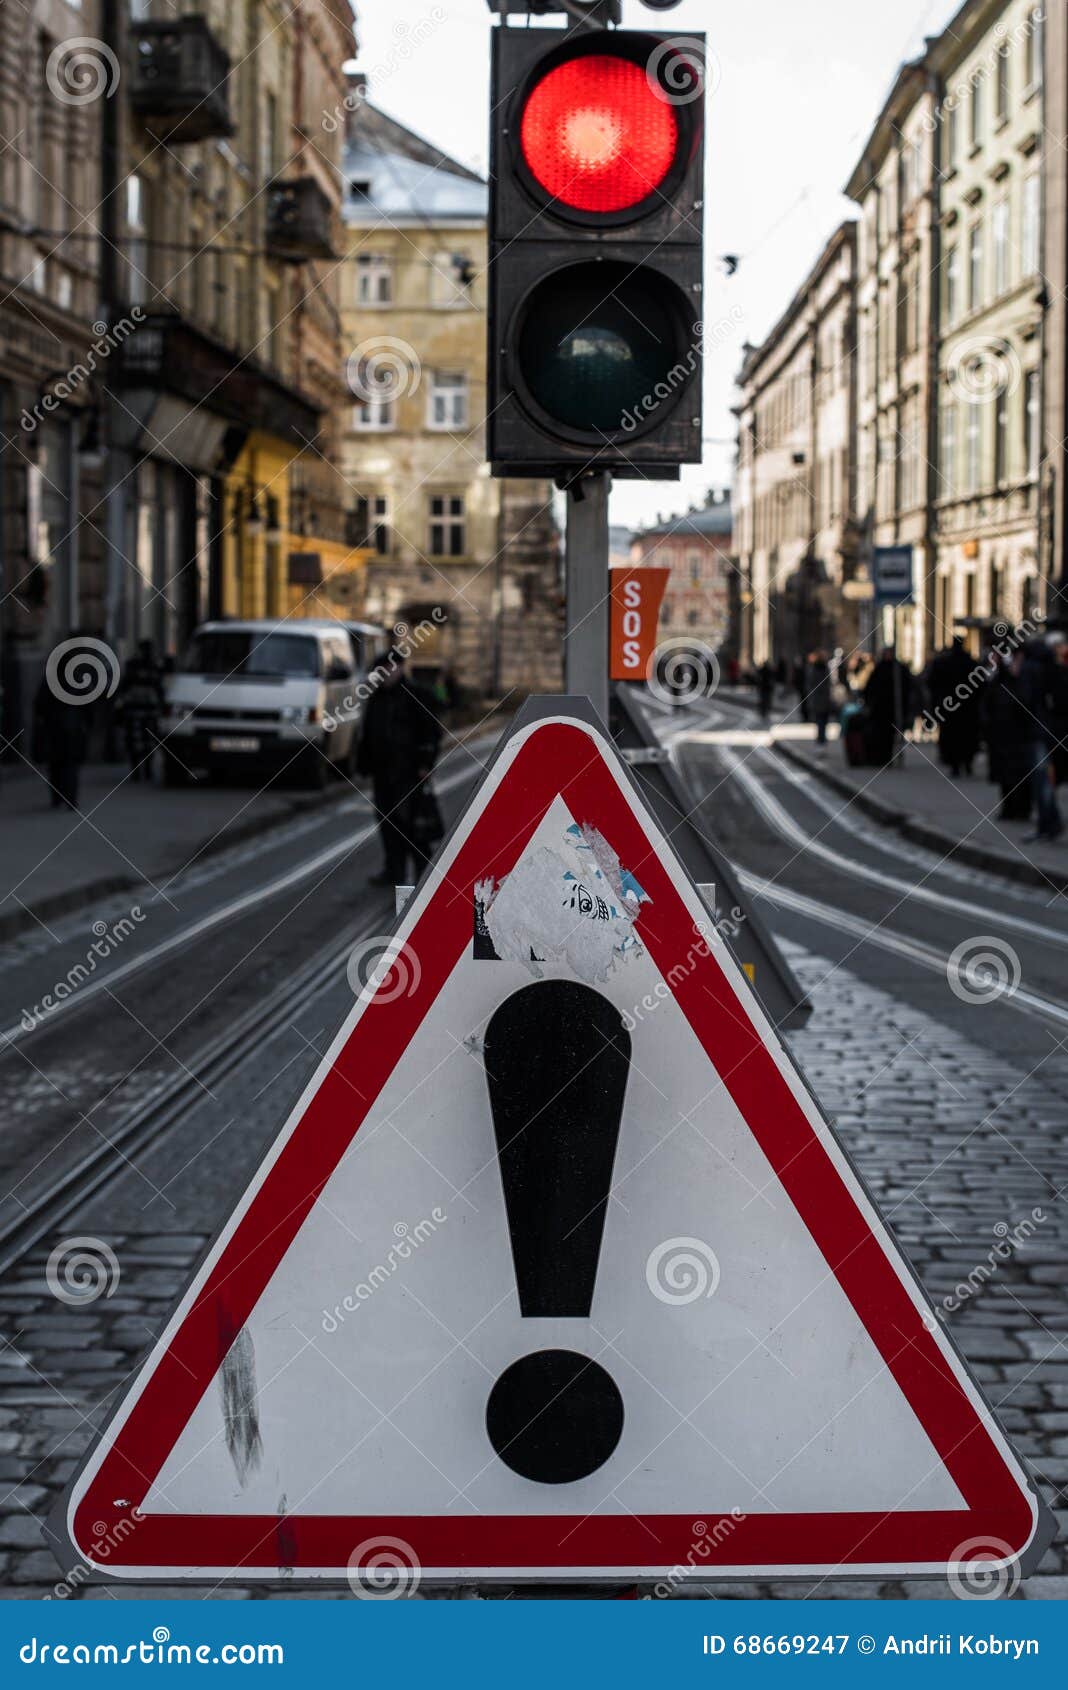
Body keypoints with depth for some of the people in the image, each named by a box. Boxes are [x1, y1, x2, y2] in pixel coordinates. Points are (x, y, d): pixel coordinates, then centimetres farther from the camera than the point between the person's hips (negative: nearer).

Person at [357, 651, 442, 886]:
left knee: (408, 820, -10)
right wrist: (364, 764, 14)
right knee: (387, 821, 9)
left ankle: (423, 870, -2)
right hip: (382, 771, 7)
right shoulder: (376, 699, 15)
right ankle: (393, 870, 17)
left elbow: (432, 732, -8)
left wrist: (425, 763, -13)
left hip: (408, 771, -7)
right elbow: (367, 735, 20)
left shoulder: (417, 695, -6)